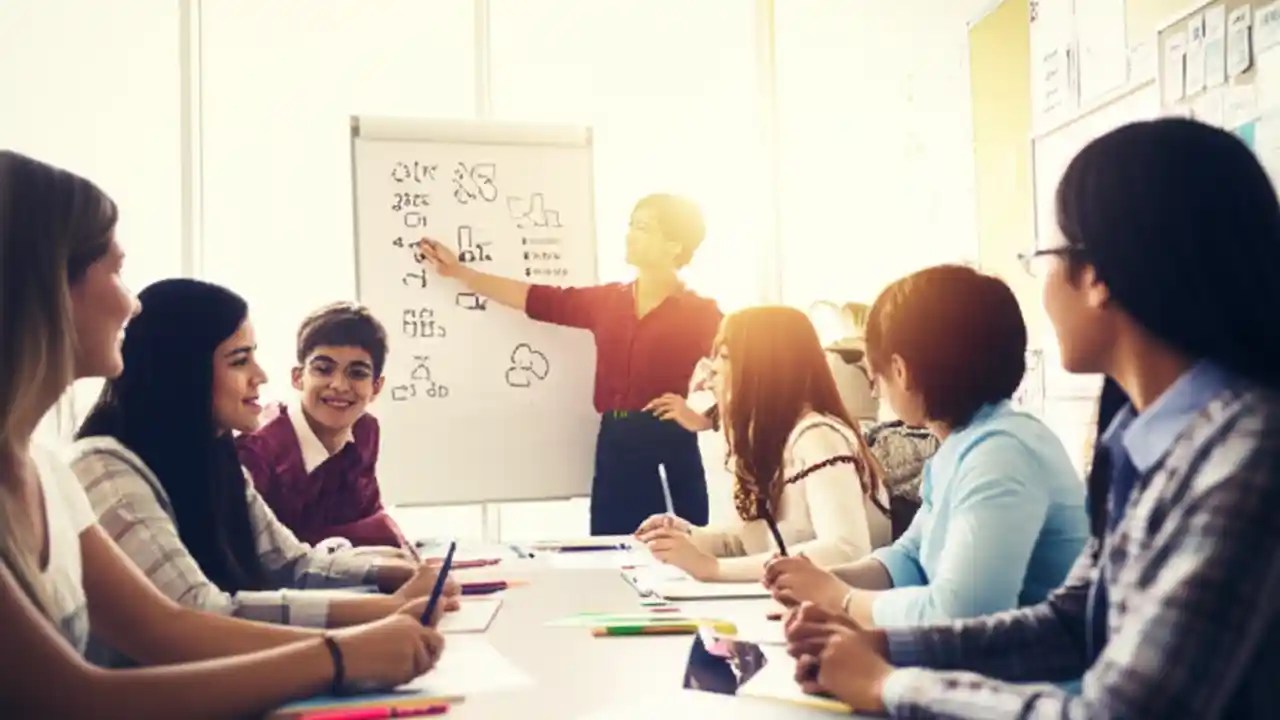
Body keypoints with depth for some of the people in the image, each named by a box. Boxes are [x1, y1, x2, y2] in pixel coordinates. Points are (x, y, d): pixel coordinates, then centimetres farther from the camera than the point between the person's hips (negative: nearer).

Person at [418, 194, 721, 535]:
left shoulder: (700, 313, -3)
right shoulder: (607, 300, 11)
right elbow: (535, 298, 14)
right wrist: (459, 272, 15)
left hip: (670, 456, -5)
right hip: (614, 450, 5)